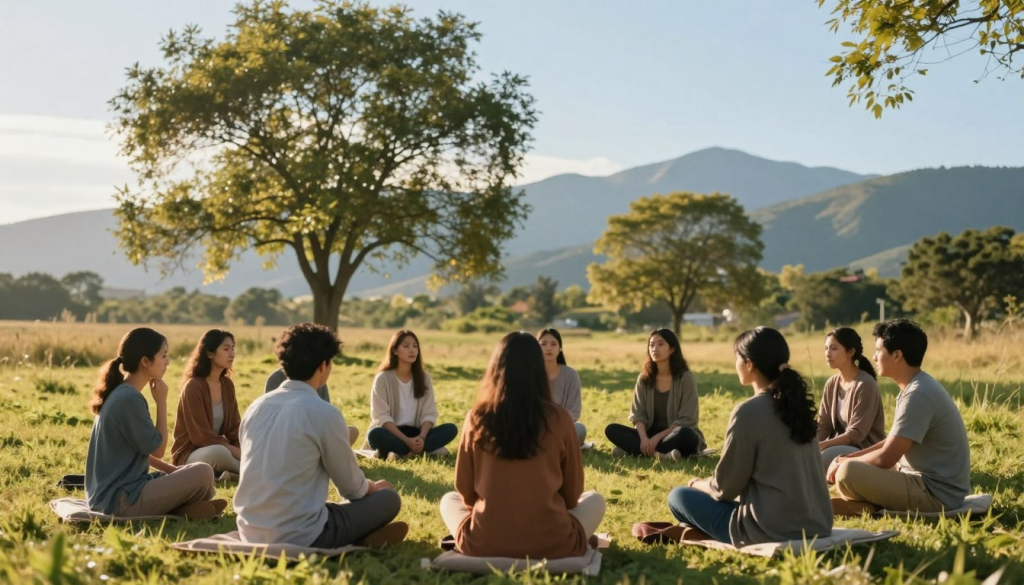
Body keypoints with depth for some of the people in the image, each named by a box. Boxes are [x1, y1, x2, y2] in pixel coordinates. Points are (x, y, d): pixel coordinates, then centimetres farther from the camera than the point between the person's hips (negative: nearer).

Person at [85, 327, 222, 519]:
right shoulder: (129, 399, -19)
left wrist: (172, 470, 10)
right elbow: (158, 449, -12)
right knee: (203, 473, -17)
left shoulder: (120, 394, 13)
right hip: (122, 499, -10)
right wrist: (161, 402, -7)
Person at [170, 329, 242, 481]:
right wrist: (238, 452, -23)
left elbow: (234, 427, 4)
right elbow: (202, 436, -22)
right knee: (219, 452, -39)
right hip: (190, 456, -7)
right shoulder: (193, 386, -18)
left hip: (218, 447, 7)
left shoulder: (227, 384, 4)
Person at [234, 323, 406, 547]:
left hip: (250, 533, 7)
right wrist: (374, 487, 23)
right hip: (300, 538, -7)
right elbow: (352, 487, -1)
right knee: (389, 498, 11)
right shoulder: (325, 414, -13)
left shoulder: (256, 407, 5)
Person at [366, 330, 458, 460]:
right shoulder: (383, 378, -7)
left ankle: (400, 452, -29)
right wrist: (406, 440, -26)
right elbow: (382, 417, -14)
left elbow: (429, 414, -2)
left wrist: (421, 437, -22)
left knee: (451, 429, -20)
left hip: (415, 434, 4)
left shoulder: (424, 377, 4)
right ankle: (426, 450, -30)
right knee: (375, 435, -37)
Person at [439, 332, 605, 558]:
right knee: (595, 500, 26)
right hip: (551, 546, 0)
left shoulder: (476, 418, -5)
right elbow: (572, 493, 5)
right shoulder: (559, 419, -7)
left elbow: (465, 491, 6)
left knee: (449, 500, 29)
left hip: (483, 545, 0)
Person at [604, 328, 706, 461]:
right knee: (612, 429, -18)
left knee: (685, 434, -38)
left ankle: (632, 450, -28)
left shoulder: (685, 377, -9)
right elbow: (638, 415, -1)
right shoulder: (644, 379, 3)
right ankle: (661, 454, -32)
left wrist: (658, 437, -21)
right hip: (650, 435, 4)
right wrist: (644, 438, -22)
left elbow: (686, 420, -12)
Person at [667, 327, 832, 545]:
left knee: (678, 497, 11)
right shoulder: (797, 404, 6)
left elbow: (724, 488, -8)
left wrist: (699, 484, 14)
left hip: (773, 532, -7)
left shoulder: (748, 411, -15)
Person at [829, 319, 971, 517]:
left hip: (936, 493, -11)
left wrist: (846, 462, -6)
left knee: (848, 473, -26)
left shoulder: (918, 394, -22)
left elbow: (886, 458, -23)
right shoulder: (916, 387, 10)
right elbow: (892, 443, 19)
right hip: (926, 482, 11)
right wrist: (848, 458, 7)